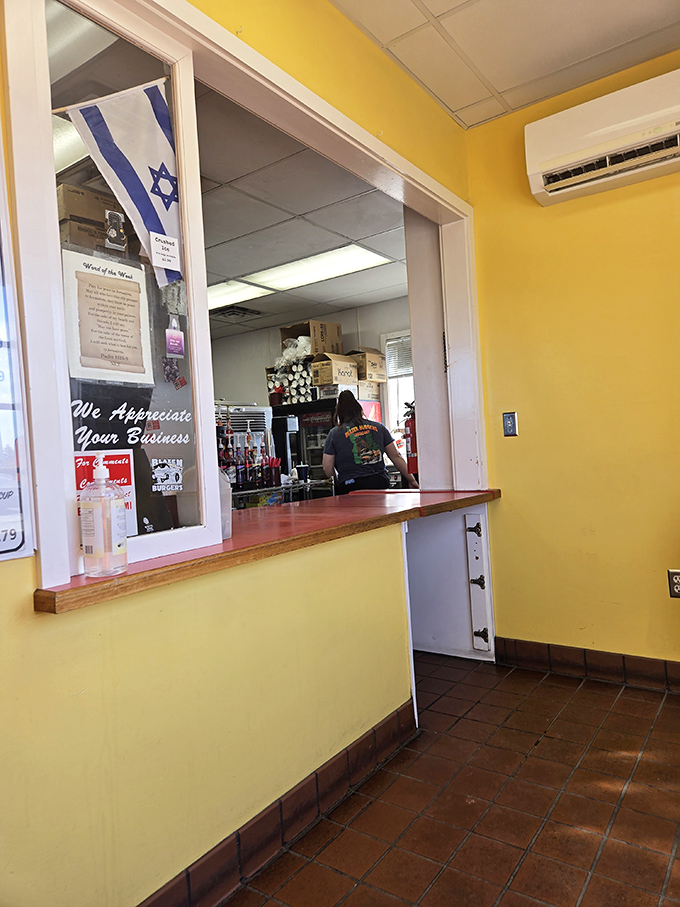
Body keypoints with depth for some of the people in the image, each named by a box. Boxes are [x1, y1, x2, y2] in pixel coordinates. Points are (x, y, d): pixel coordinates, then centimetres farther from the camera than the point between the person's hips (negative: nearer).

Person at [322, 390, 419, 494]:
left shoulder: (334, 433, 4)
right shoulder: (378, 427, 13)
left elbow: (327, 469, 4)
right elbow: (396, 456, 13)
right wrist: (412, 481, 21)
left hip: (351, 487, -3)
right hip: (380, 483, 3)